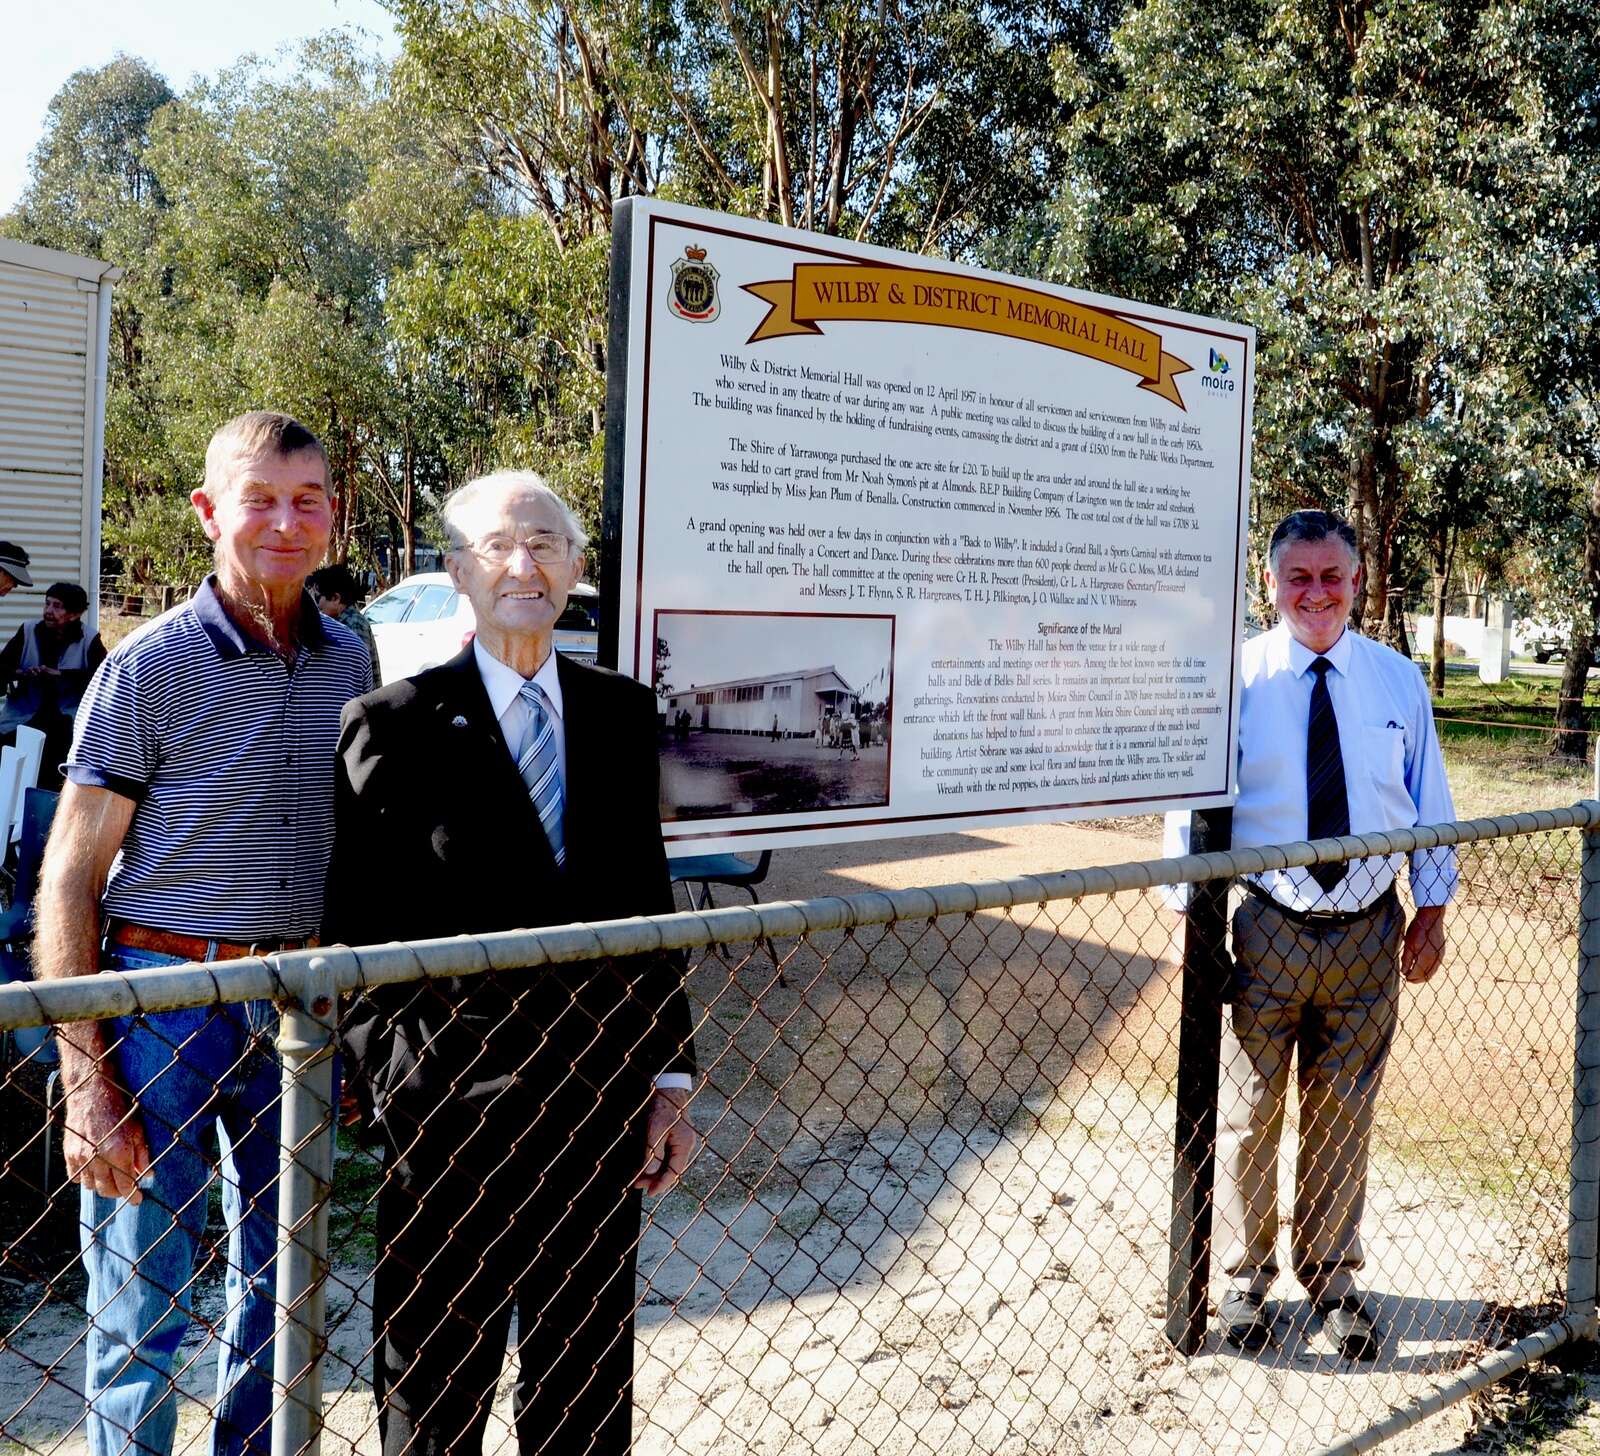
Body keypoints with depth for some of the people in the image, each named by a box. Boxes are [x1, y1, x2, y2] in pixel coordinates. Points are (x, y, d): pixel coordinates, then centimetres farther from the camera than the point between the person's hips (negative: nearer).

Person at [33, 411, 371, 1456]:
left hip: (298, 1009, 4)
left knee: (279, 1294, 16)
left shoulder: (352, 663, 5)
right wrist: (87, 1077, -13)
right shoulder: (152, 667, -8)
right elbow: (69, 878, -7)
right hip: (163, 1001, -4)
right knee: (141, 1312, 5)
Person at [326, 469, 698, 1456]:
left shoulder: (626, 712, 7)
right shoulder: (396, 722, -5)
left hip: (600, 1098, 4)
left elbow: (650, 904, 8)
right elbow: (362, 929, -6)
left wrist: (670, 1078, 6)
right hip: (454, 1104, -3)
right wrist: (387, 1086, -12)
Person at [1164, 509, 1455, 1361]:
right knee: (1247, 1114, 9)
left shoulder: (1398, 682, 5)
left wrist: (1433, 908, 7)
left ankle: (1331, 1276, 34)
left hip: (1369, 935, 3)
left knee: (1344, 1117, 14)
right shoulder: (1232, 680, -5)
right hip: (1264, 931, -2)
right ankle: (1245, 1277, 29)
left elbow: (1430, 802, 12)